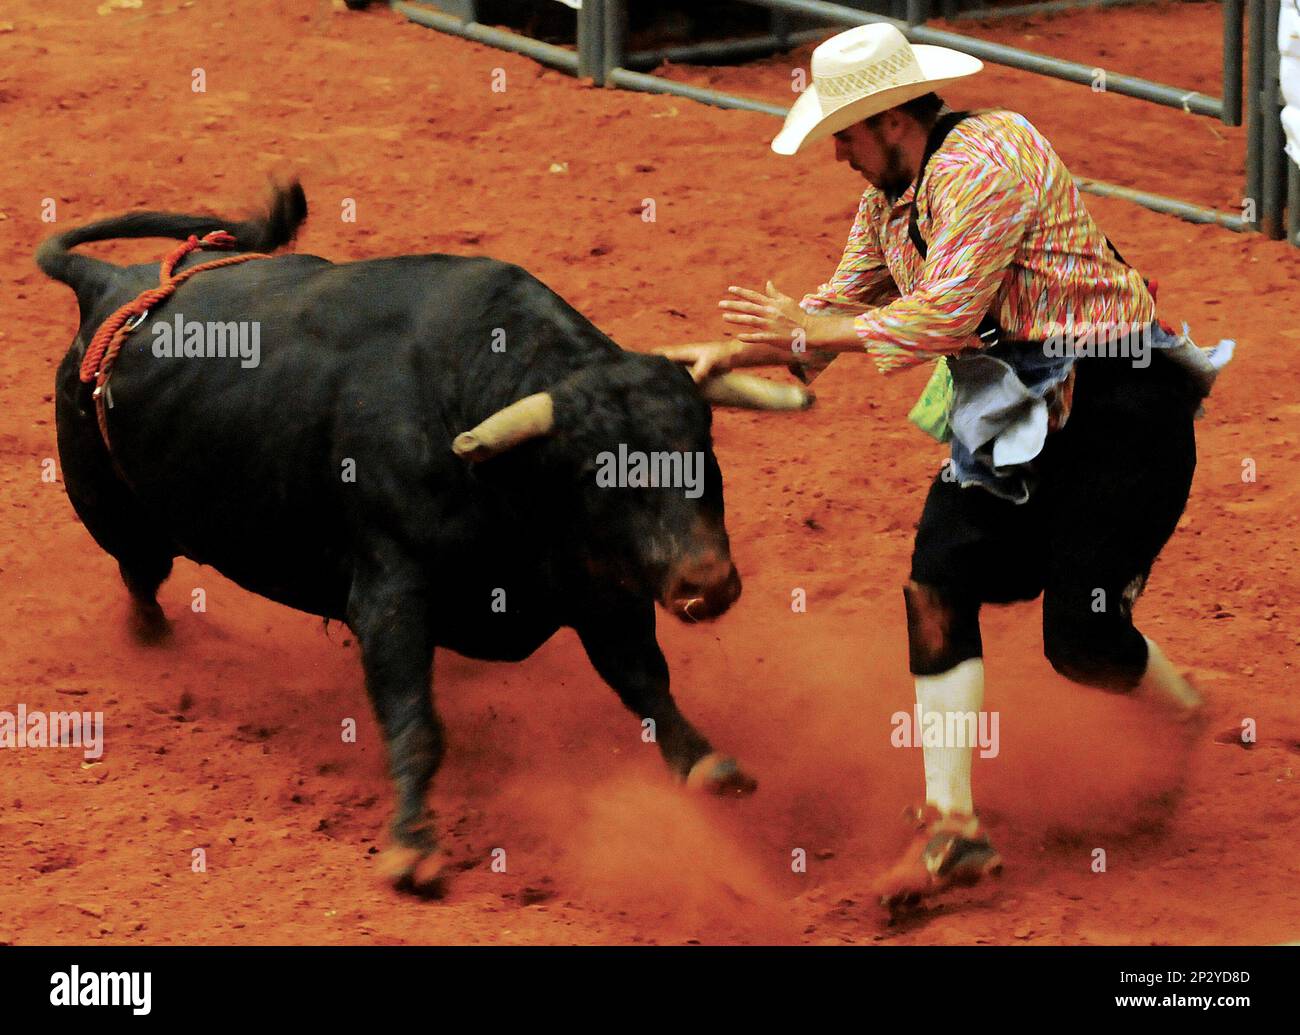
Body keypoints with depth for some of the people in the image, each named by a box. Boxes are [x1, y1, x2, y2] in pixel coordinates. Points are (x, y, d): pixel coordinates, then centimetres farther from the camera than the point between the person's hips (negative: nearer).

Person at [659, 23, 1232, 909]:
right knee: (936, 592, -6)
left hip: (1117, 408, -9)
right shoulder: (890, 198, 10)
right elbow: (846, 303, 23)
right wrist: (728, 354, 14)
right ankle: (952, 826, -4)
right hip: (1011, 418, 9)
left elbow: (944, 318, -24)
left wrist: (807, 332, -13)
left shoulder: (986, 157, -20)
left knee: (1082, 640, -9)